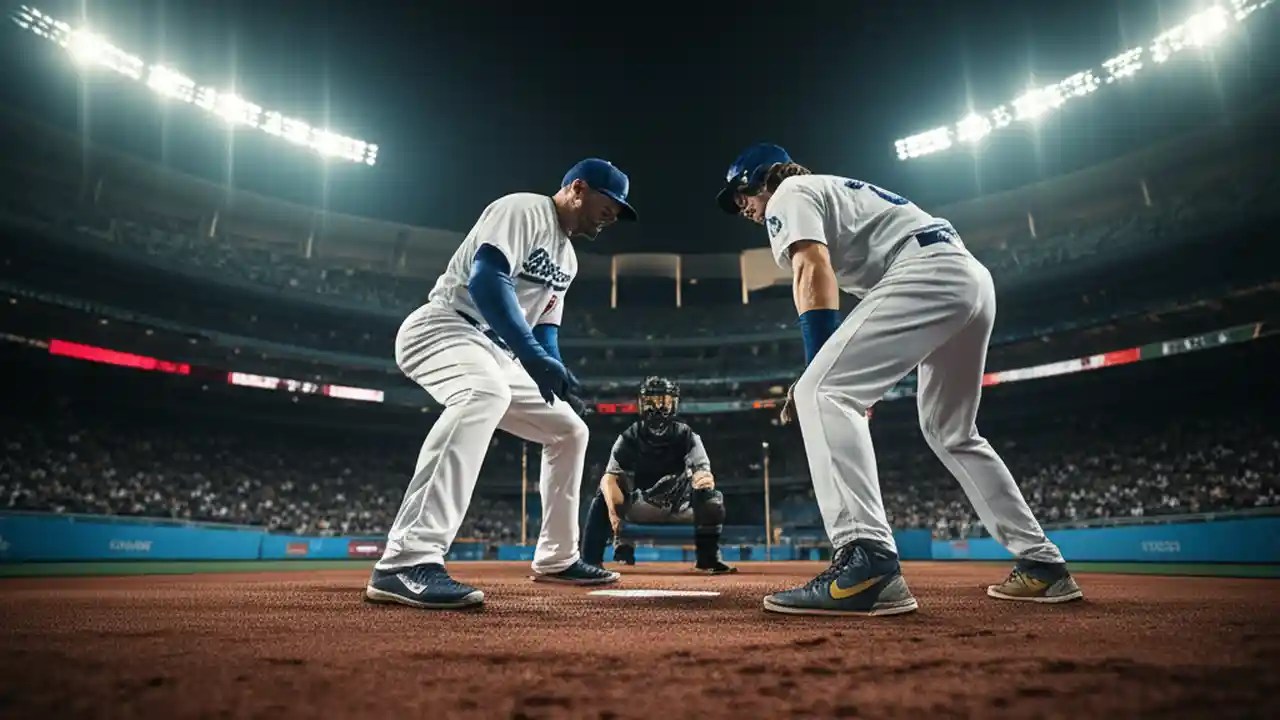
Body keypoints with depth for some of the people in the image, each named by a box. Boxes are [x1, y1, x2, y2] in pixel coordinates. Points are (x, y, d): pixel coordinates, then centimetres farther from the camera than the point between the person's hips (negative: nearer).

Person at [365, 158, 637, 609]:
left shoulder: (567, 259, 19)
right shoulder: (523, 209, -10)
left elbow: (545, 328, 19)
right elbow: (486, 280, -26)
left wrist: (558, 378, -1)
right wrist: (534, 356, -35)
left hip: (499, 353, 10)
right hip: (442, 329, -10)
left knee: (569, 431, 13)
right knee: (485, 395, -41)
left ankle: (556, 559, 22)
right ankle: (406, 564, -49)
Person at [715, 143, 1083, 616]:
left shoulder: (788, 192, 9)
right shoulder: (836, 191, 36)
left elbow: (813, 275, -10)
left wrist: (816, 371, -17)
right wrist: (866, 374, 20)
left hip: (928, 275, -10)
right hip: (973, 278, 10)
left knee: (824, 392, -16)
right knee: (950, 432, 21)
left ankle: (868, 563, -30)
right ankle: (1041, 564, 26)